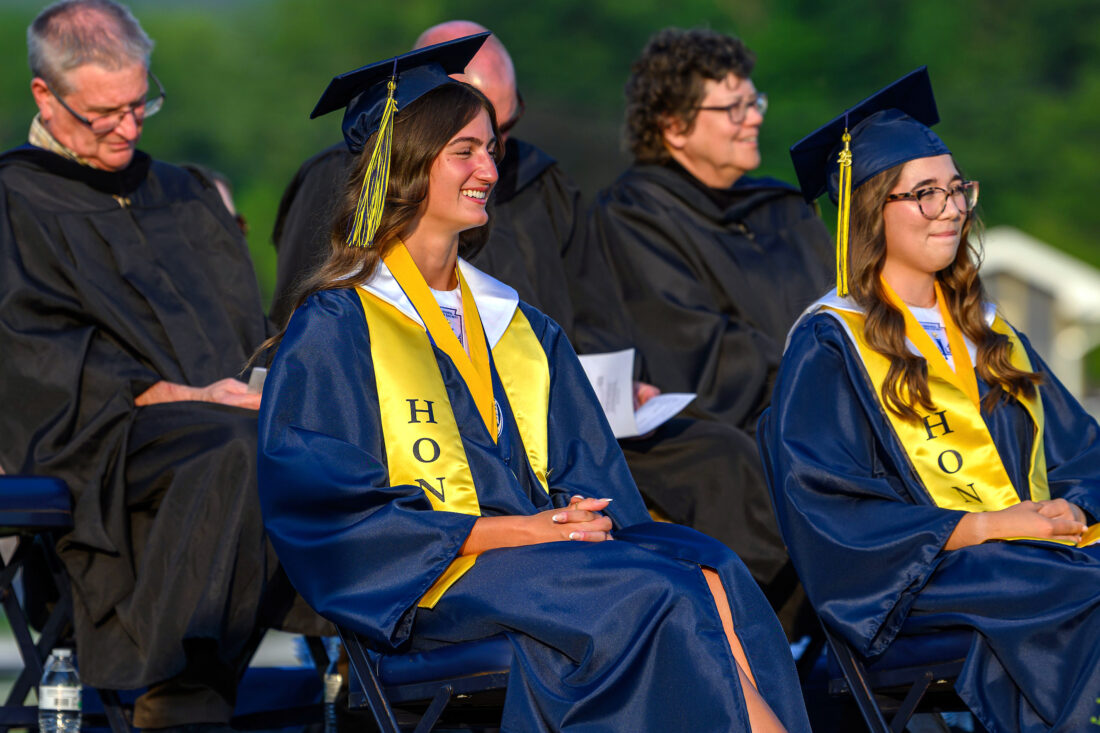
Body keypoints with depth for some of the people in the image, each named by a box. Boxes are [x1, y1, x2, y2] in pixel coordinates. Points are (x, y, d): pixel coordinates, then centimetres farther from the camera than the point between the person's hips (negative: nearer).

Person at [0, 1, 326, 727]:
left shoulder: (184, 198, 27)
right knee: (239, 451, -39)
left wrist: (266, 384, -2)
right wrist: (173, 395, -16)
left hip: (223, 412, 5)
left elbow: (250, 326, 23)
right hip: (98, 438, -5)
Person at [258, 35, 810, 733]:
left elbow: (585, 466, 18)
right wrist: (505, 532, -15)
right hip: (439, 580, -6)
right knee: (664, 599, -29)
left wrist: (580, 517, -8)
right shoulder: (336, 328, 1)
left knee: (712, 576, -25)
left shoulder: (512, 321, 21)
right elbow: (332, 508, -8)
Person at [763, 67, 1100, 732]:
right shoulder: (830, 344, 2)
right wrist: (983, 526, -16)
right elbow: (827, 505, -9)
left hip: (1037, 543, 6)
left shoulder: (986, 334, 24)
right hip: (927, 573, -6)